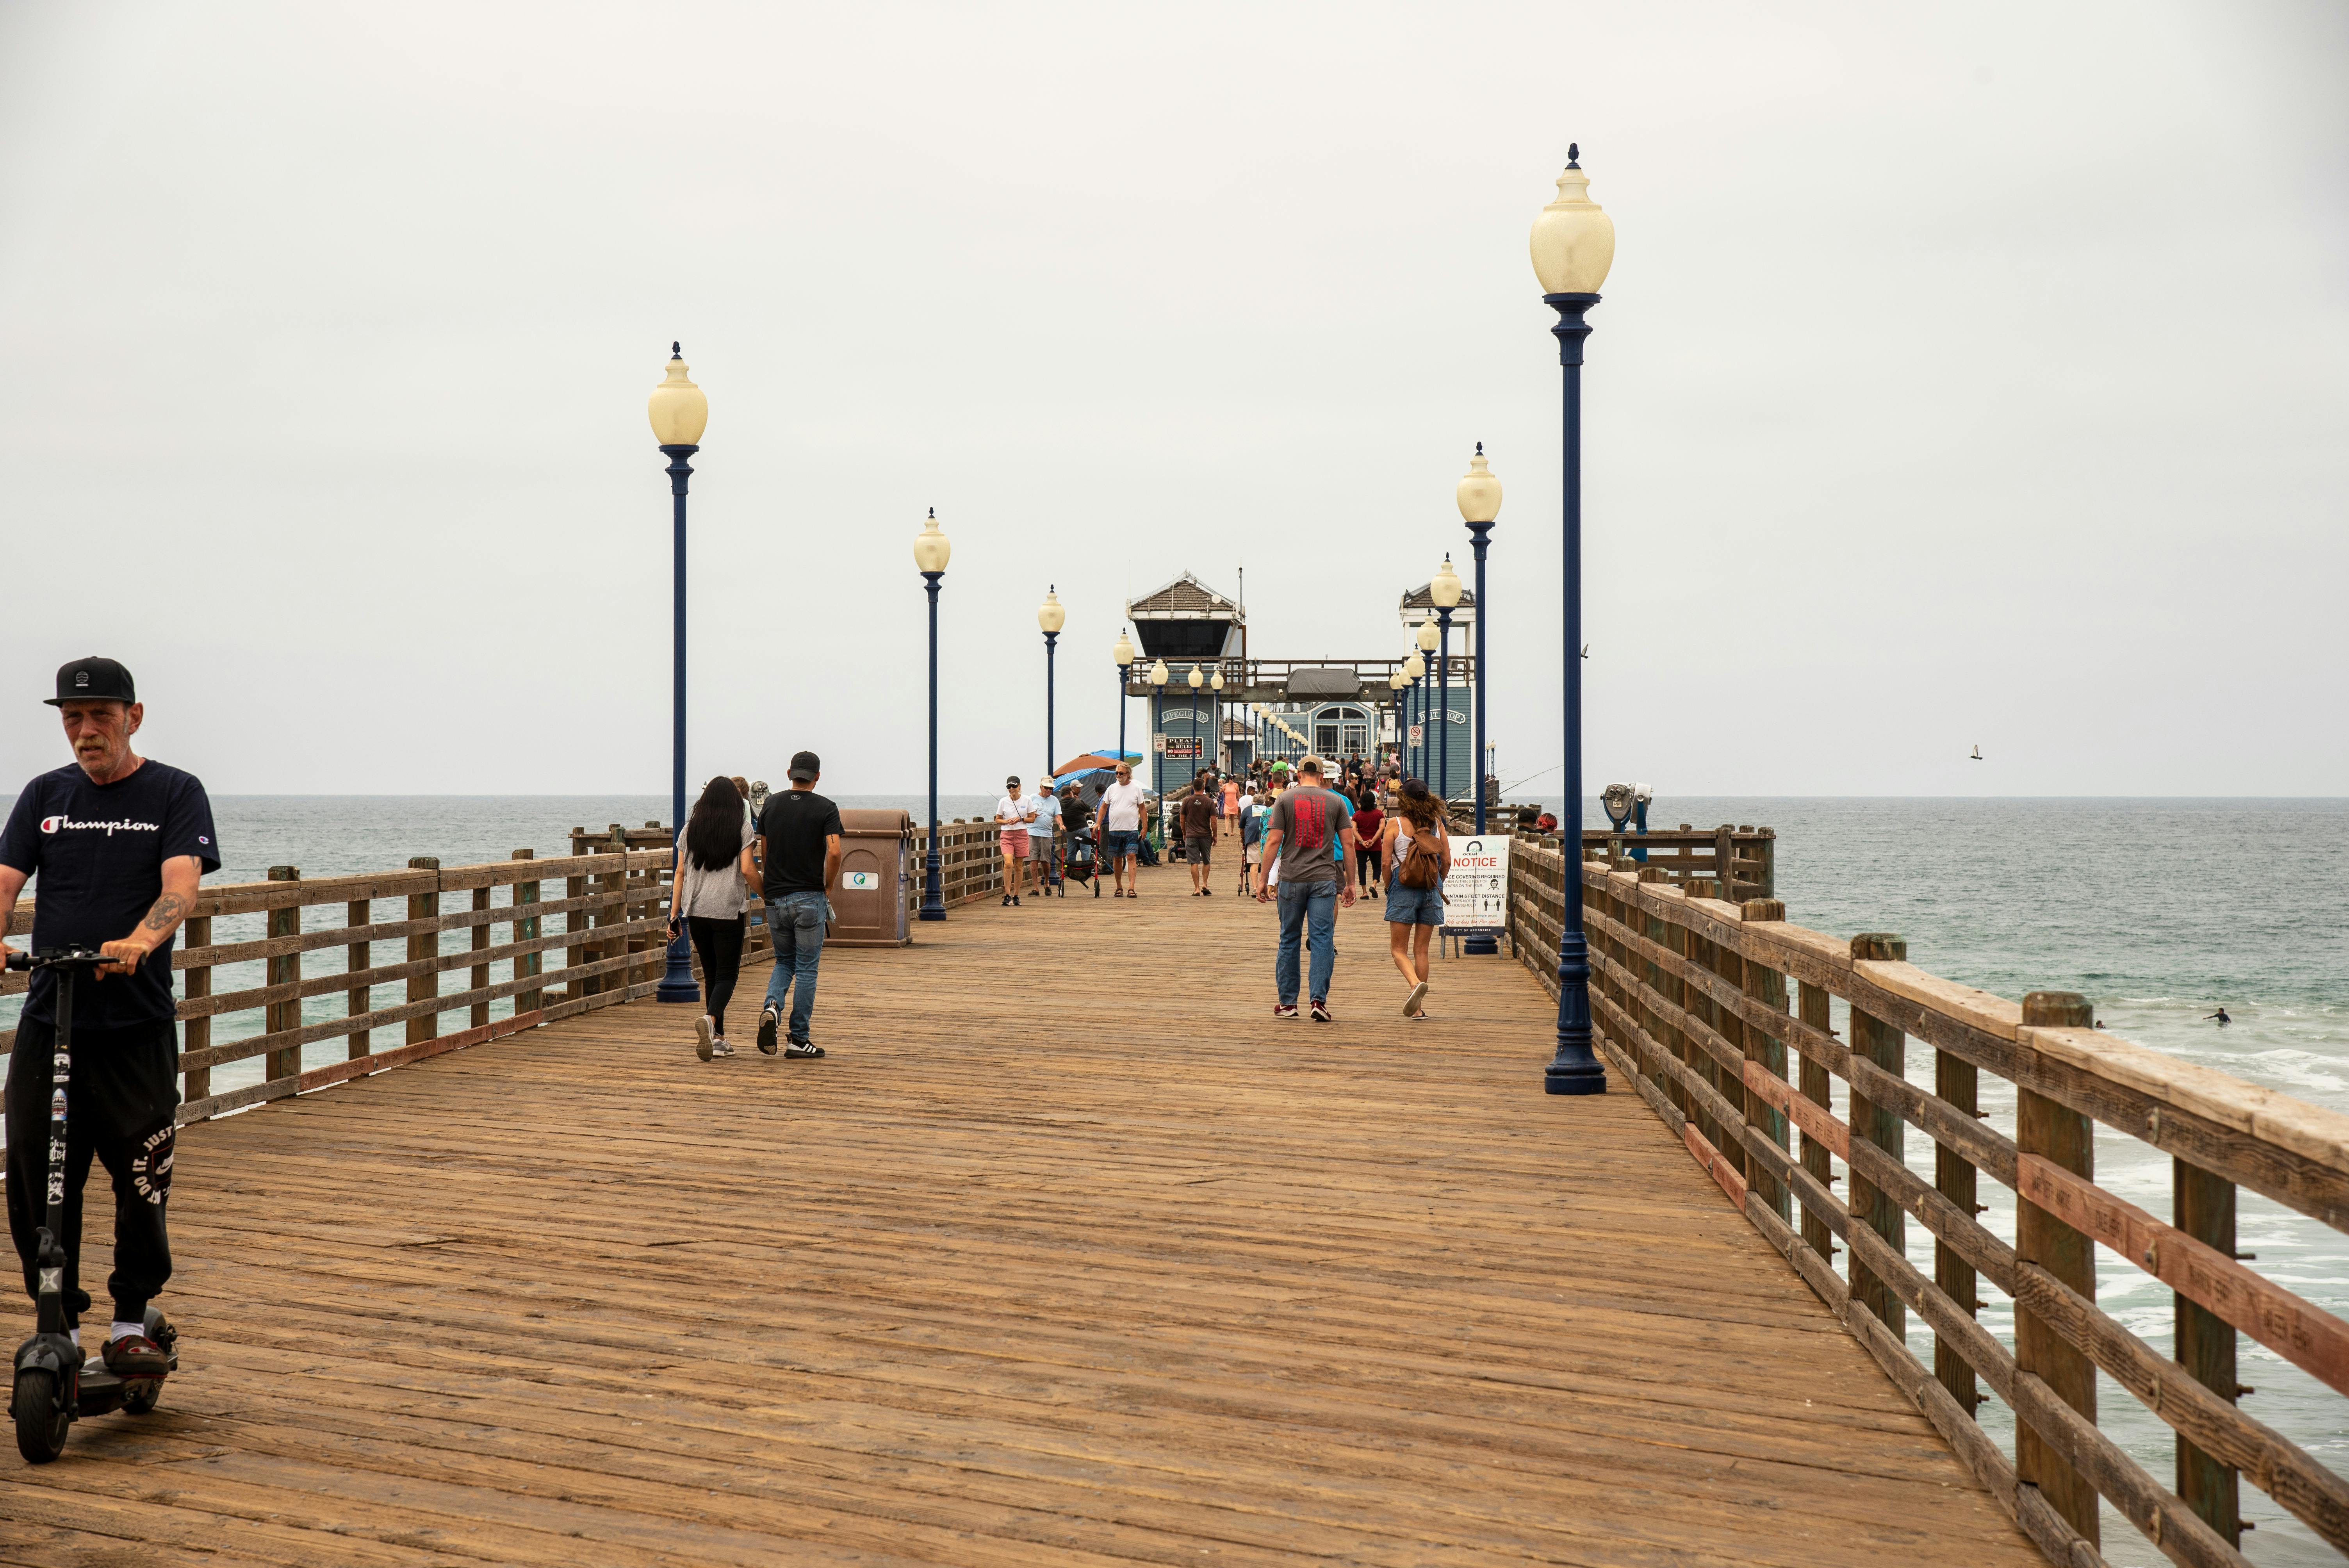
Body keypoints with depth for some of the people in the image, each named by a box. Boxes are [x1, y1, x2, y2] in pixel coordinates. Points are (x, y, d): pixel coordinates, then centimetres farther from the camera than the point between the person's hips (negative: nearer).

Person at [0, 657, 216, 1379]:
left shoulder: (175, 793, 2)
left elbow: (181, 884, -12)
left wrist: (139, 941, -34)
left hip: (137, 1028, -3)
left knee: (142, 1184, -3)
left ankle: (131, 1324, 17)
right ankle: (61, 1326, 19)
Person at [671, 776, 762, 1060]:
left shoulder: (691, 828, 8)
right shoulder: (741, 827, -2)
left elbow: (680, 873, 6)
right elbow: (747, 870, -9)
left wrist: (674, 914, 8)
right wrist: (766, 893, 7)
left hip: (696, 911, 4)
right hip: (729, 911, -4)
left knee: (711, 973, 15)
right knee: (727, 974, 0)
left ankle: (718, 1037, 16)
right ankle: (710, 1019, -27)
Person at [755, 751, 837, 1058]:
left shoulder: (771, 804, 6)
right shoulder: (826, 808, -6)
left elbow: (763, 853, 10)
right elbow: (834, 852, -19)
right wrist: (828, 886, -3)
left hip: (775, 897, 4)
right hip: (809, 898, -4)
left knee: (784, 962, 19)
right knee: (806, 969, 4)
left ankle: (772, 1006, -10)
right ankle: (799, 1040, 6)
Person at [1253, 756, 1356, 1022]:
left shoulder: (1285, 799, 2)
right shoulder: (1336, 802, 5)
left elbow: (1273, 842, -3)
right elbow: (1348, 844, 4)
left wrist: (1263, 879, 3)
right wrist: (1351, 883, 10)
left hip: (1292, 879, 0)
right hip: (1324, 879, 0)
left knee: (1289, 941, 9)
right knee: (1322, 940, 0)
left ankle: (1288, 1003, 13)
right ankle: (1319, 1000, -8)